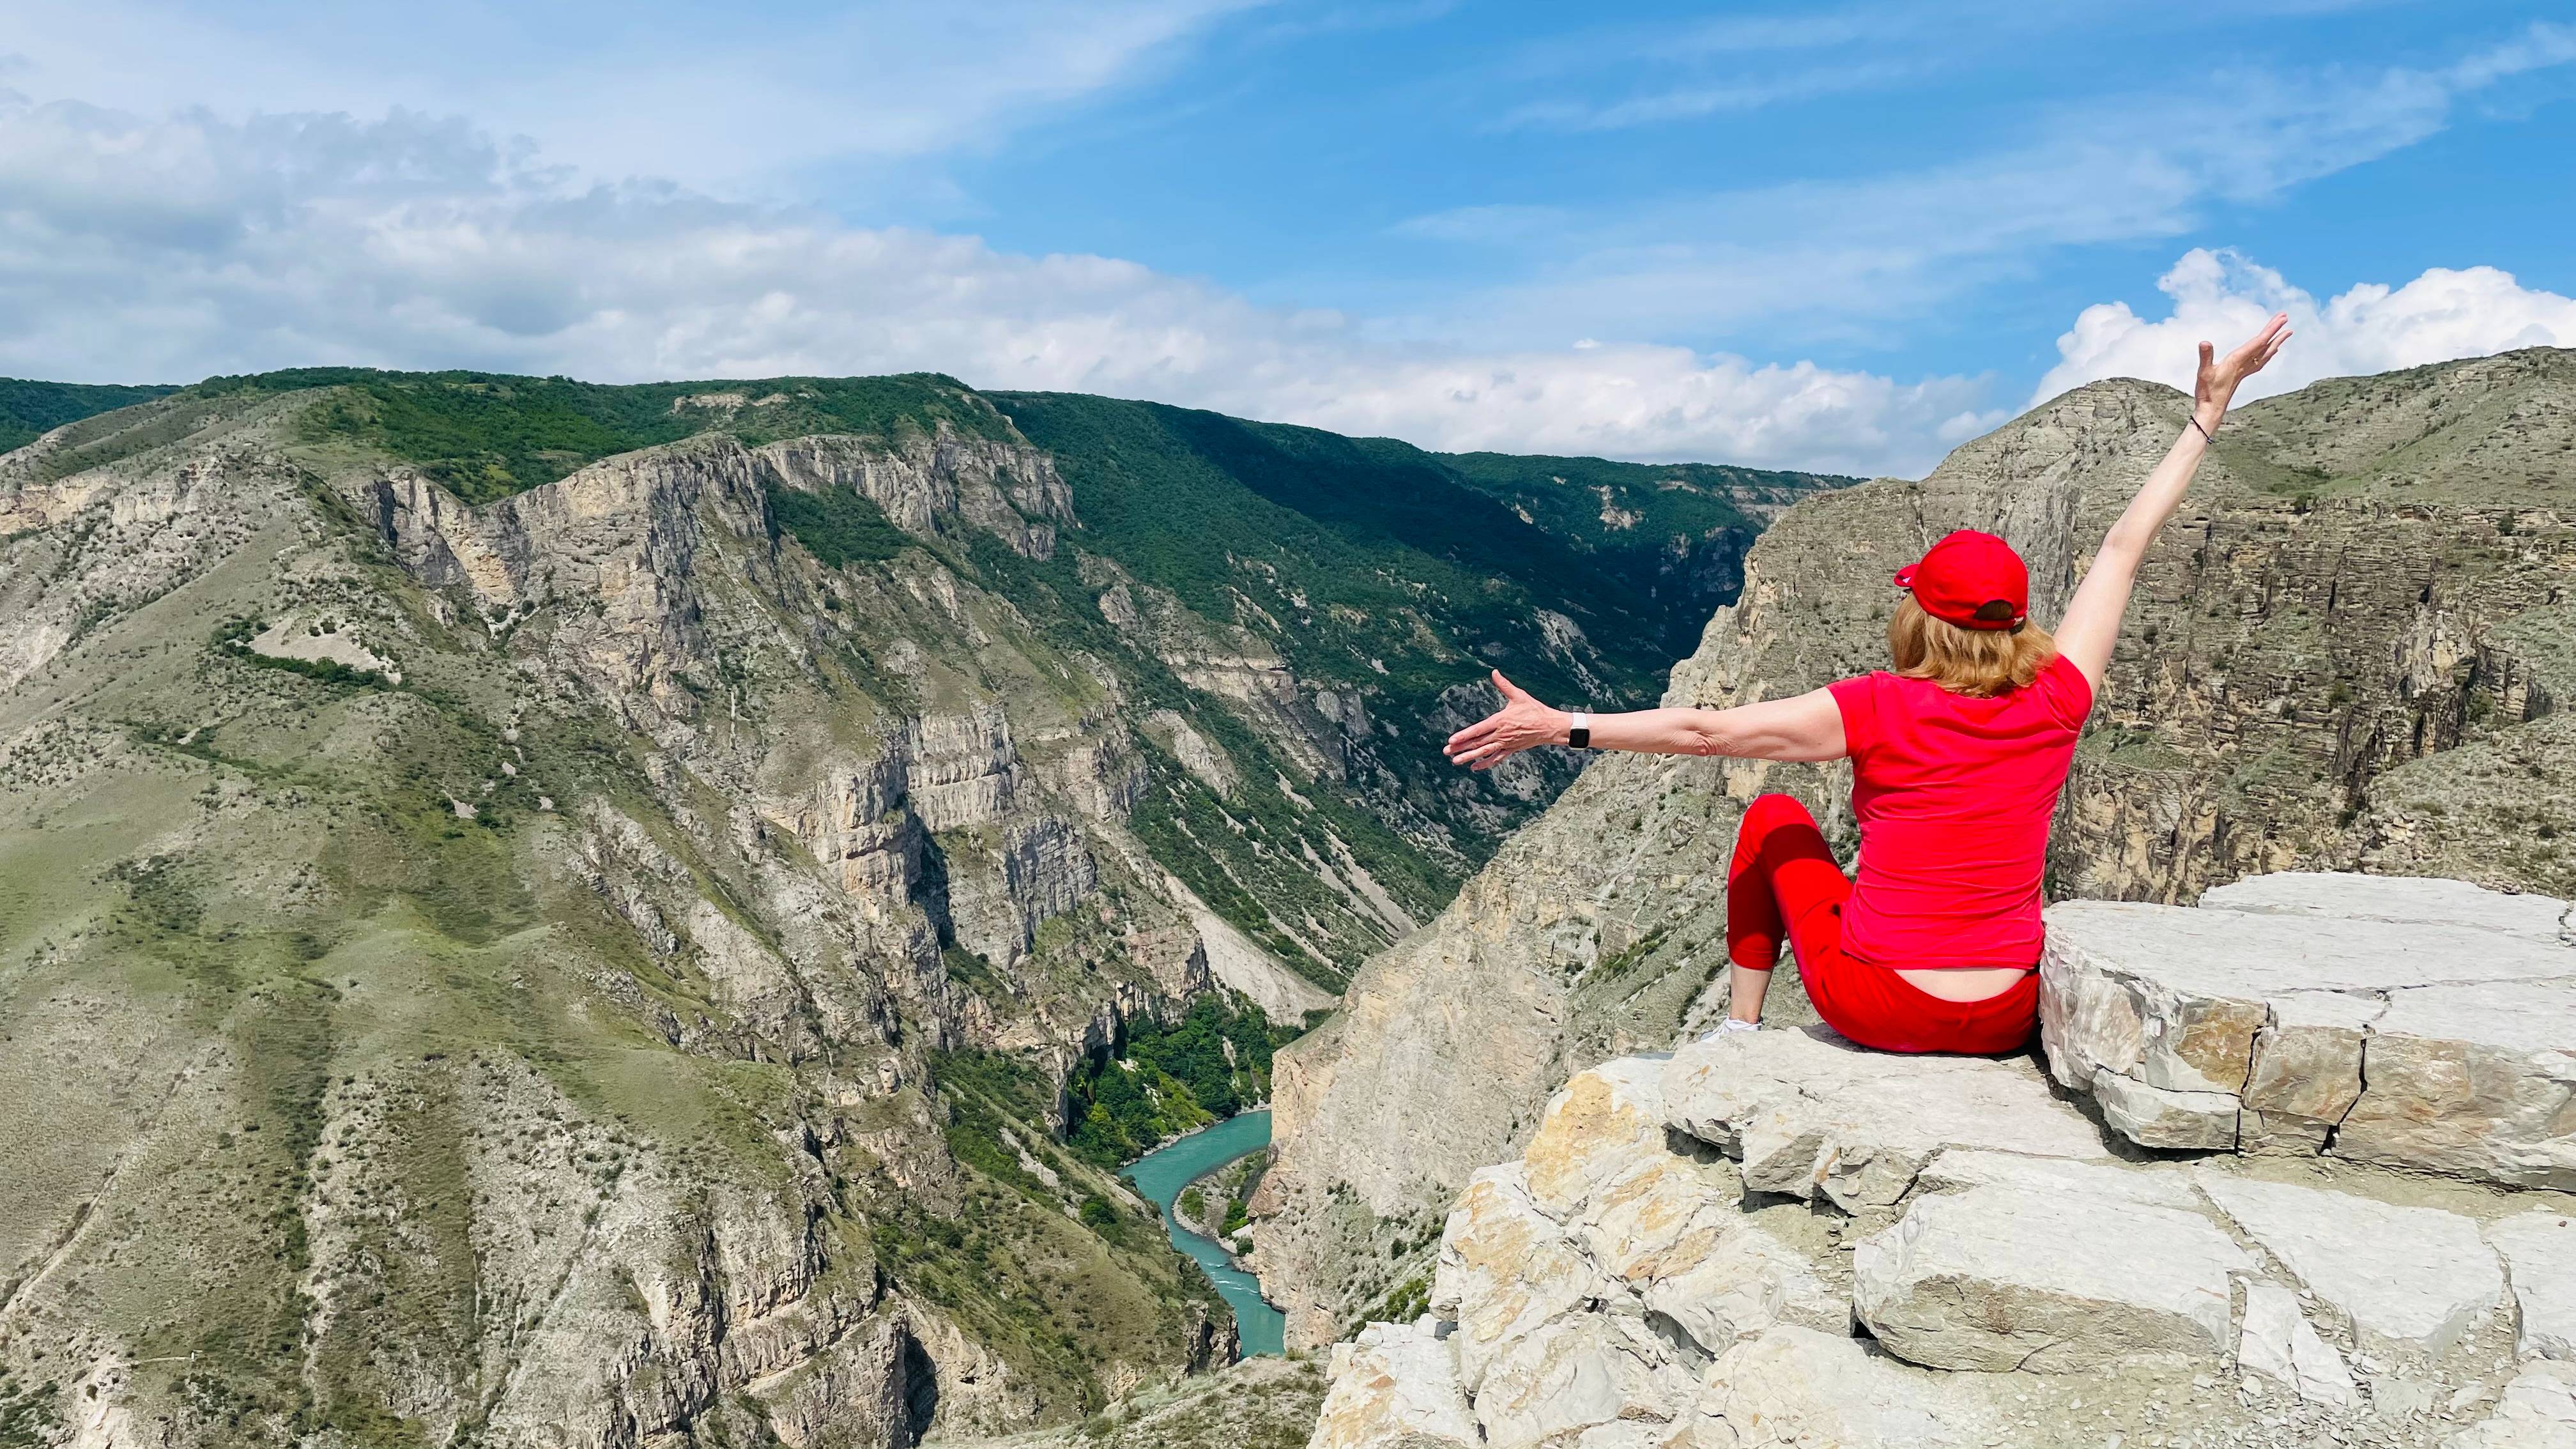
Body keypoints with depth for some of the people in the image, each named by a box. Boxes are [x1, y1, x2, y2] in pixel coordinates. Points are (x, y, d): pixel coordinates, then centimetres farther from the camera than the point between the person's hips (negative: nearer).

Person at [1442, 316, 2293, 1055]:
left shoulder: (1878, 709, -14)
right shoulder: (2056, 703, -6)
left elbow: (1705, 731, -13)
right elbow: (2126, 547, 4)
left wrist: (1559, 728, -7)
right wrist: (2207, 414, 15)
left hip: (1877, 1007, -3)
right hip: (2007, 1026, 4)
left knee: (1775, 818, 20)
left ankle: (1740, 1031, 26)